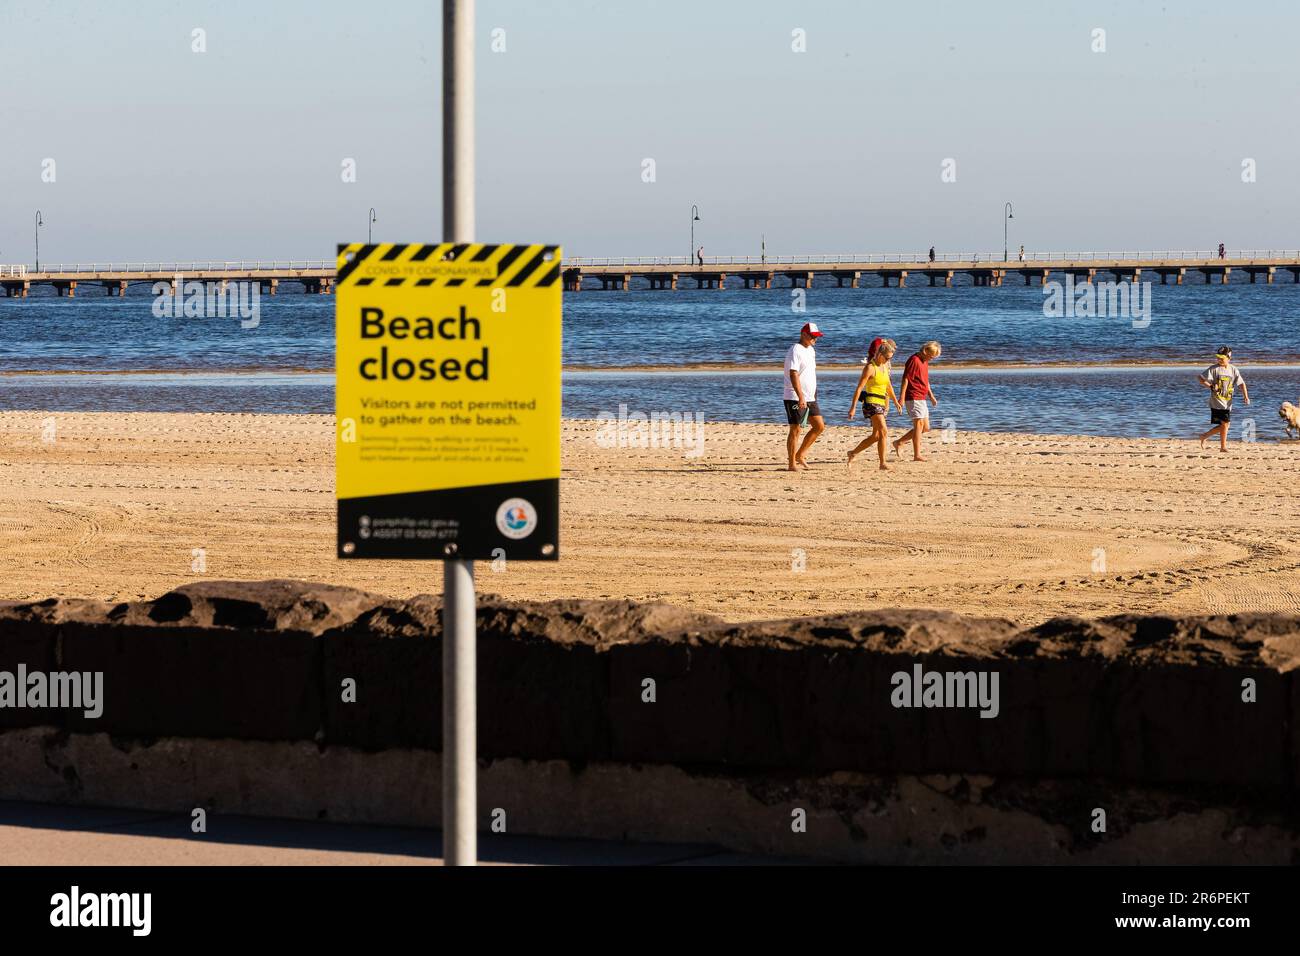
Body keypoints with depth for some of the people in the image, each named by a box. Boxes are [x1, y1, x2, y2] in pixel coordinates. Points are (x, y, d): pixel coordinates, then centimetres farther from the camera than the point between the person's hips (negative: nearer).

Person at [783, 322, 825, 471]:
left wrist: (813, 395, 23)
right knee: (795, 430, -5)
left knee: (819, 426, 6)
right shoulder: (795, 351, -14)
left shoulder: (811, 350, 15)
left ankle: (799, 455, 15)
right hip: (795, 398, -9)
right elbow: (793, 375, -23)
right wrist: (800, 396, -31)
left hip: (809, 398, 9)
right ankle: (792, 463, 0)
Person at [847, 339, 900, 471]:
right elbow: (859, 388, -14)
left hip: (881, 405, 9)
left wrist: (896, 401, 30)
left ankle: (853, 453, 29)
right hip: (871, 403, -9)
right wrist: (853, 407, -19)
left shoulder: (884, 367, 14)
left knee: (876, 436, 12)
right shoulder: (870, 367, -11)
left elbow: (888, 386, 28)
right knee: (884, 432, -19)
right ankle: (882, 464, -20)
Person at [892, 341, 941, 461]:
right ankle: (917, 455, -11)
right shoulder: (914, 360, -12)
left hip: (921, 399, 9)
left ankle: (899, 442, 16)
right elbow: (905, 379, -16)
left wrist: (931, 395, 17)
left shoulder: (925, 362, 17)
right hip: (913, 398, -9)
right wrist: (902, 397, -21)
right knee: (919, 424, -11)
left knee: (925, 428, 9)